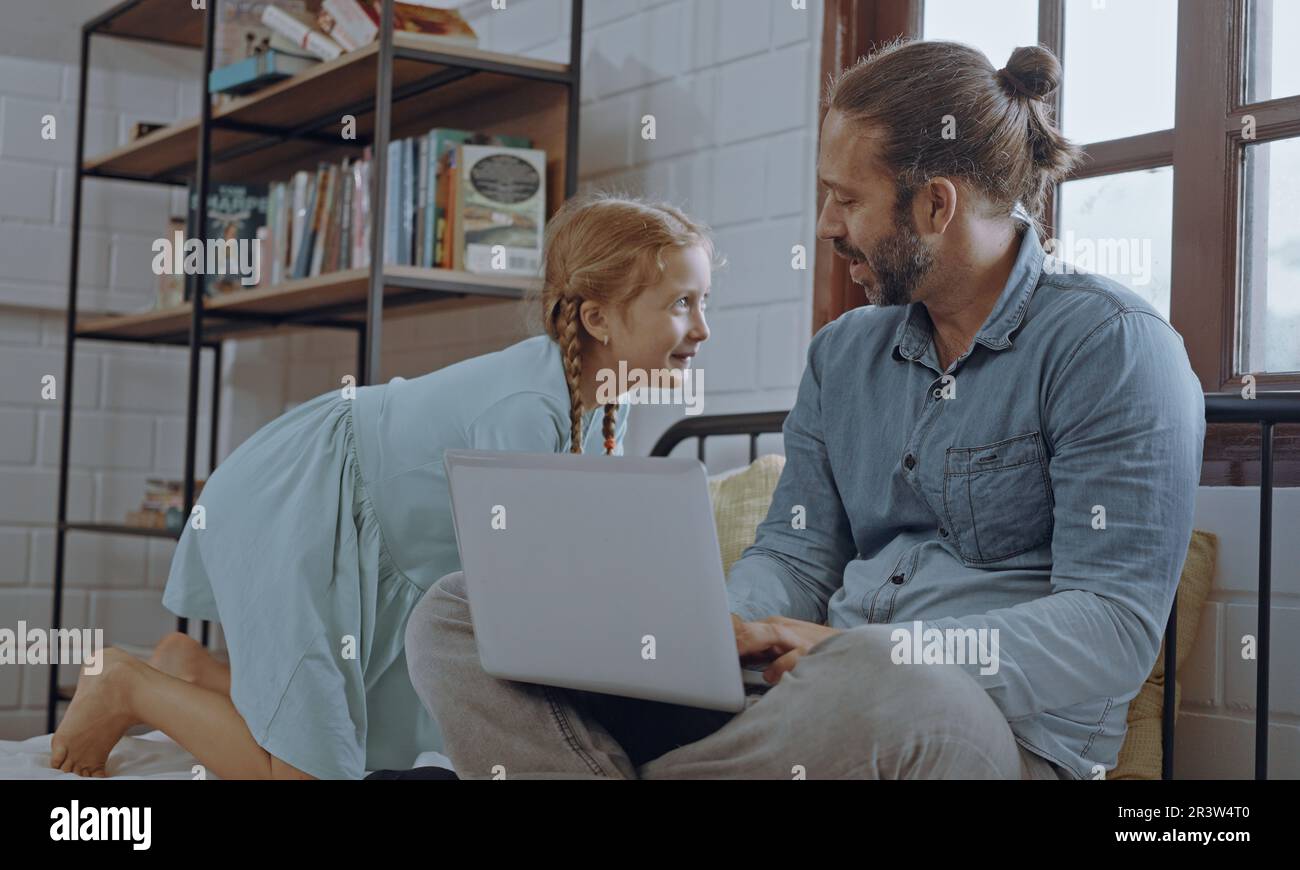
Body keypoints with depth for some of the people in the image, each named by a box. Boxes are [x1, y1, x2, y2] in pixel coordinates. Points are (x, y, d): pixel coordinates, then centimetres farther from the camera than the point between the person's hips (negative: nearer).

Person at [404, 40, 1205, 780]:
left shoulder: (1113, 347, -5)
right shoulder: (845, 353, 18)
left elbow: (1116, 631, -13)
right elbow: (795, 555, 15)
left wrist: (864, 654, -22)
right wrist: (721, 629, -9)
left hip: (1008, 729, -5)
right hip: (822, 690, 6)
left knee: (880, 690, -45)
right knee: (454, 618, -7)